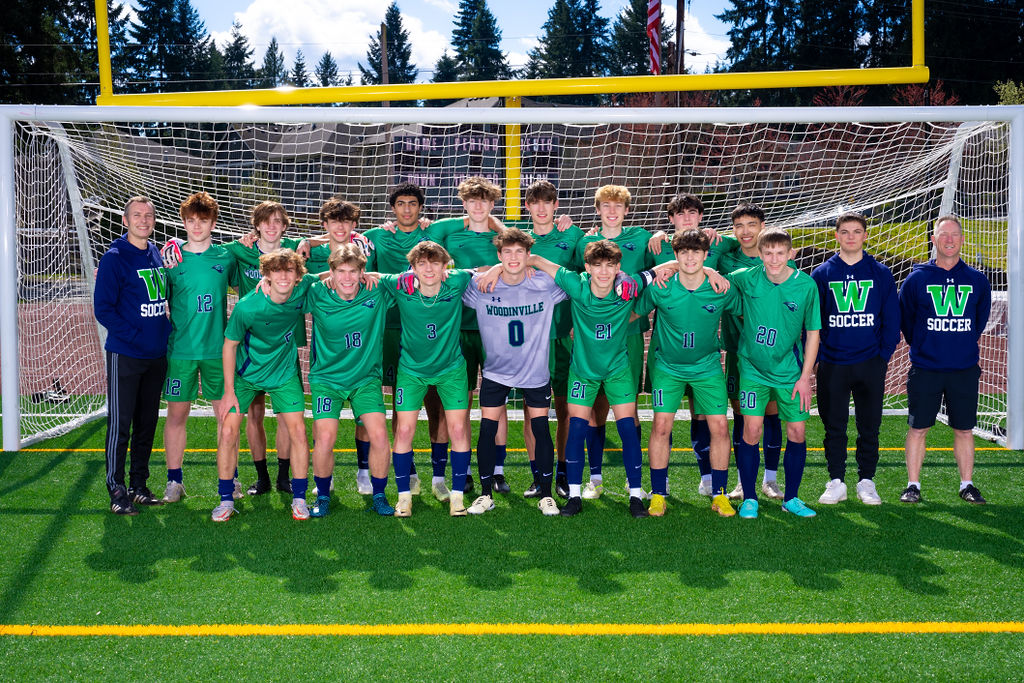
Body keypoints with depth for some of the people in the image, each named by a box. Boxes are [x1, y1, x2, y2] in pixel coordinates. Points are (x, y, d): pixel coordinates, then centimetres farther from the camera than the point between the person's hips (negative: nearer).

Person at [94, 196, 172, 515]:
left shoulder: (157, 254, 10)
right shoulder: (114, 258, -9)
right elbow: (103, 309, -12)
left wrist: (166, 331, 7)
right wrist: (137, 337, -15)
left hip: (157, 356, 6)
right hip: (125, 355, -6)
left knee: (147, 422, 12)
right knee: (120, 423, -2)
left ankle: (139, 484, 23)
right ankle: (116, 489, 8)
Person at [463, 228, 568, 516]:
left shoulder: (546, 285, -12)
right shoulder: (480, 287, -13)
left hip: (536, 372, 0)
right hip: (495, 371, 0)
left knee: (541, 431, 1)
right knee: (487, 430, -1)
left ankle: (546, 495, 16)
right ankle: (485, 495, 14)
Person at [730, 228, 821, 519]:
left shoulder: (806, 285, -9)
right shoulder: (746, 278, -9)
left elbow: (812, 332, -1)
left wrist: (805, 376, -4)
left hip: (789, 372, 1)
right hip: (753, 367, -1)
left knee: (797, 432, 2)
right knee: (751, 430, -5)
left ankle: (791, 498, 20)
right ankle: (749, 498, 11)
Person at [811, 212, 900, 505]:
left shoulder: (881, 274, 5)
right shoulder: (821, 274, 4)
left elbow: (892, 319, 6)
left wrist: (884, 355, -2)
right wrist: (816, 357, -3)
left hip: (871, 364, 0)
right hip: (832, 365, 0)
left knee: (869, 427, 7)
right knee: (834, 427, 5)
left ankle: (866, 481, 18)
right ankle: (836, 482, 14)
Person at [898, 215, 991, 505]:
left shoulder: (977, 280, 4)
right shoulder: (916, 279, -1)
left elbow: (981, 318, 18)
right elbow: (905, 319, 10)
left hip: (965, 369, 2)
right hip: (925, 369, -1)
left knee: (964, 429, 7)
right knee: (918, 428, 2)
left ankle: (967, 485, 19)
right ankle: (913, 485, 11)